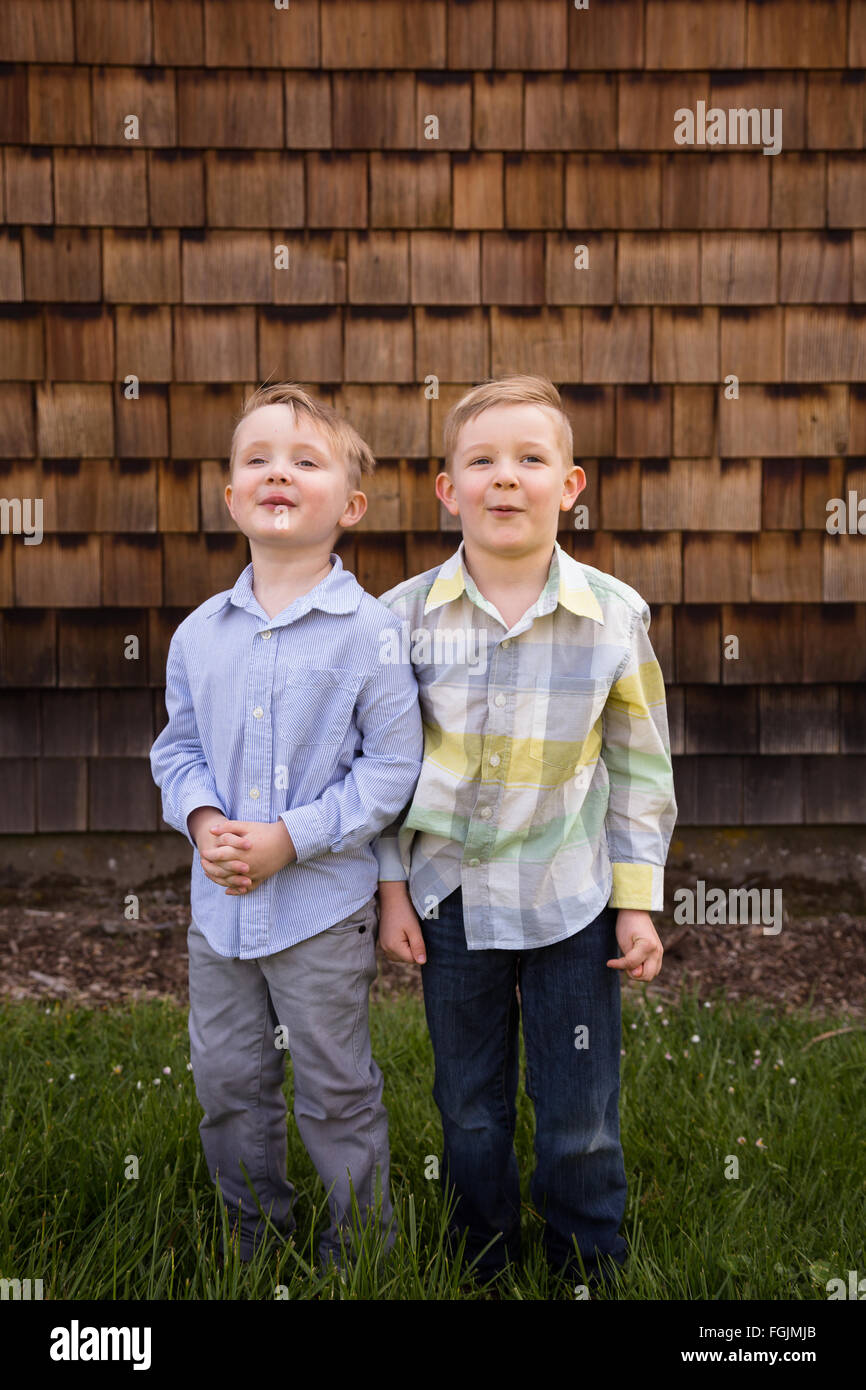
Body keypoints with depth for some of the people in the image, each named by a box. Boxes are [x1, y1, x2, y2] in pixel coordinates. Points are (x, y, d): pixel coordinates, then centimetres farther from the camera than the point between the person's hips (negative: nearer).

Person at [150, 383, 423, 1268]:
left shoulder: (370, 631, -13)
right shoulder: (198, 633, 2)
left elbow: (393, 765, -13)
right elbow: (177, 745, 11)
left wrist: (290, 837, -18)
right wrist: (201, 820, -9)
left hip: (323, 906, -5)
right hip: (218, 905, 5)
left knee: (336, 1095, 10)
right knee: (226, 1085, 18)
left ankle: (362, 1253, 33)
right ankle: (257, 1243, 41)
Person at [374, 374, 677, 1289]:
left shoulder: (614, 615, -9)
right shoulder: (406, 614, -7)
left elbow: (641, 767, -1)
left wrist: (639, 900, -1)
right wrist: (392, 886, 0)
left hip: (571, 903, -1)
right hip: (449, 901, 1)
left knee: (582, 1122, 9)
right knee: (470, 1111, 17)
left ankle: (589, 1272, 35)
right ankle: (482, 1269, 40)